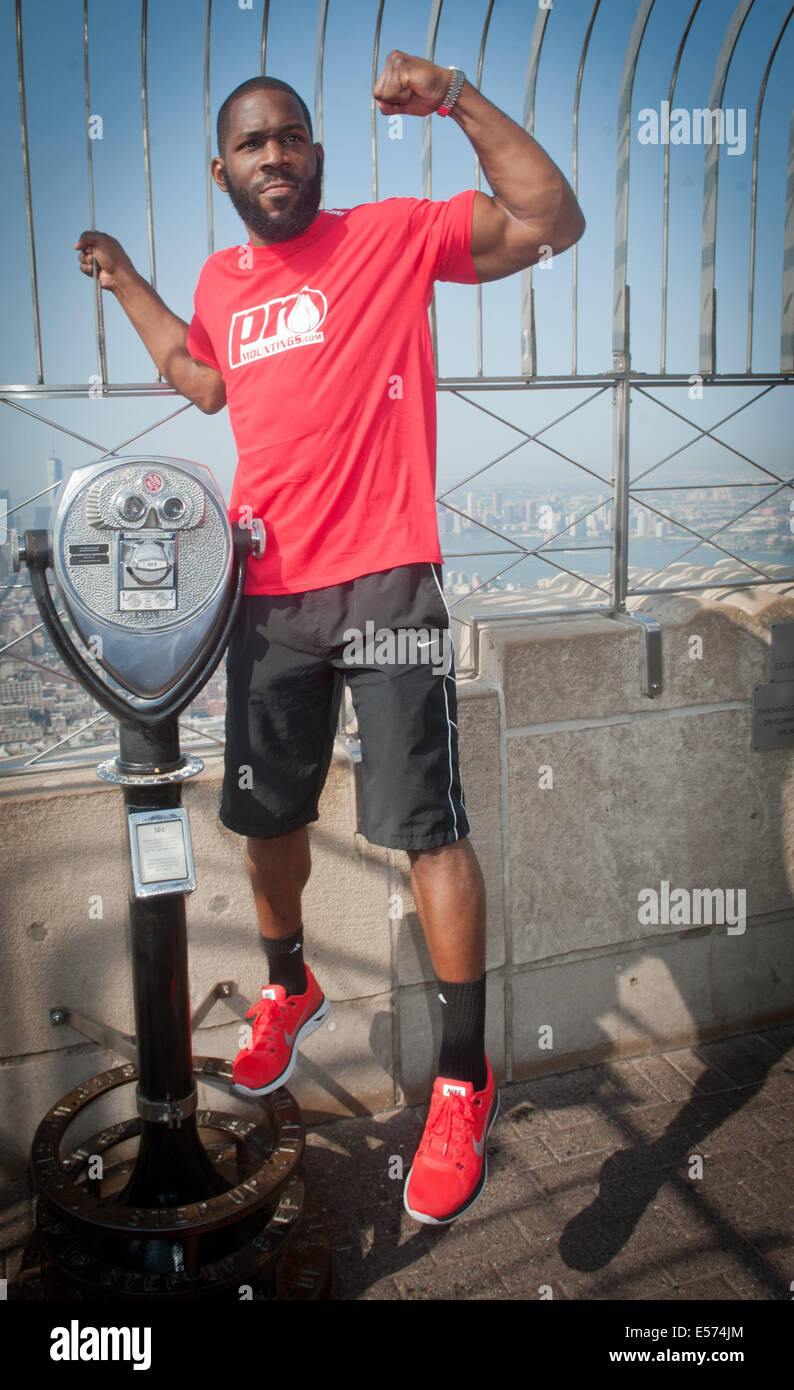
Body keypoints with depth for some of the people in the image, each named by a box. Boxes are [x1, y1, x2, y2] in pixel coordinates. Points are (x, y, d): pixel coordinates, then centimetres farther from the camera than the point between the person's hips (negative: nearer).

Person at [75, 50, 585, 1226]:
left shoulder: (394, 235, 1)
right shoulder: (221, 281, 15)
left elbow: (553, 223, -7)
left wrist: (460, 100, -13)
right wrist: (125, 283, 34)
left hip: (386, 585, -5)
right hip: (270, 595, 6)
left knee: (428, 827, -8)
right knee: (266, 814, 16)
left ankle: (464, 1082, 6)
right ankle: (289, 989, 43)